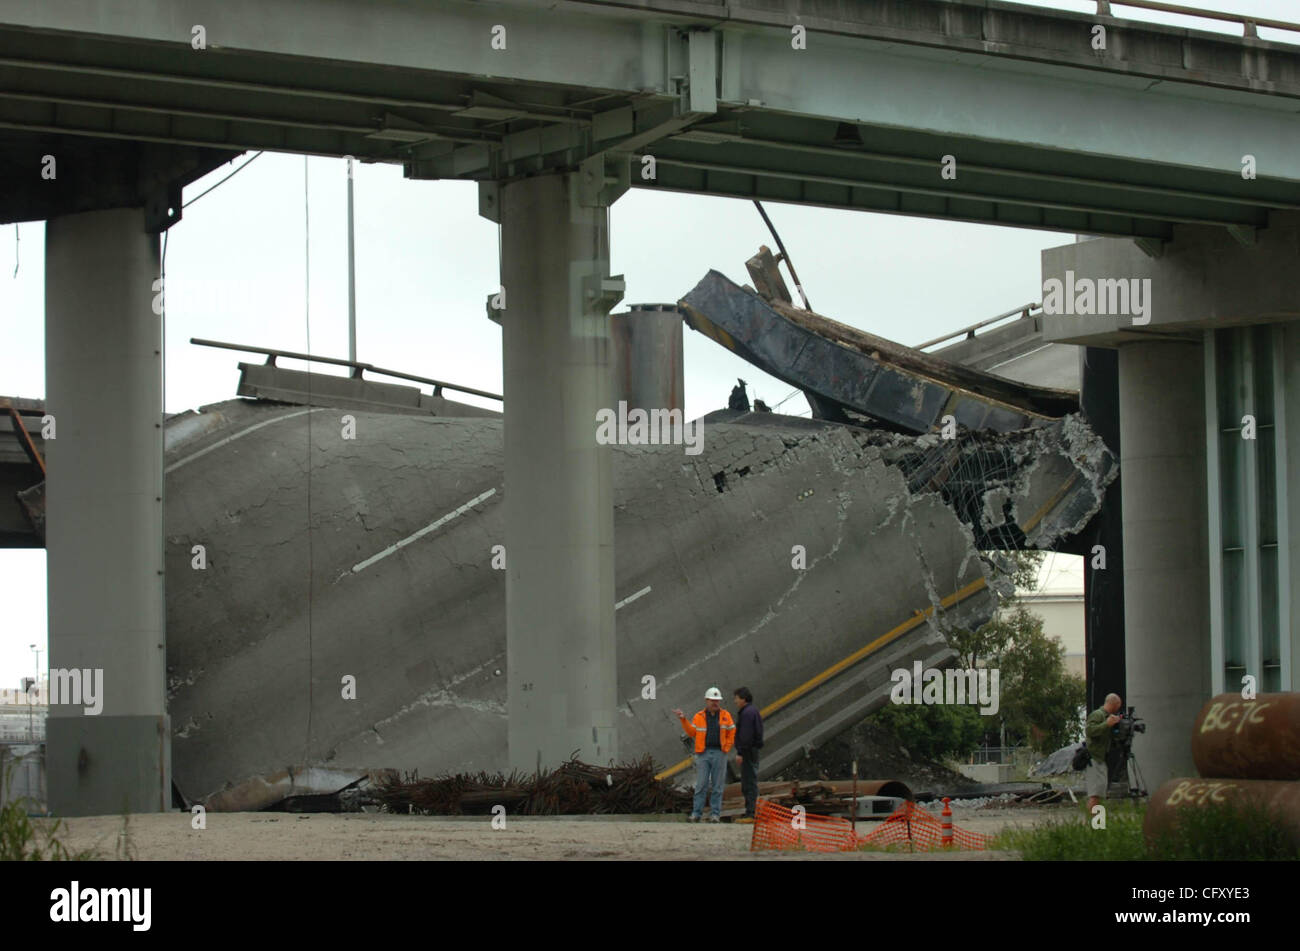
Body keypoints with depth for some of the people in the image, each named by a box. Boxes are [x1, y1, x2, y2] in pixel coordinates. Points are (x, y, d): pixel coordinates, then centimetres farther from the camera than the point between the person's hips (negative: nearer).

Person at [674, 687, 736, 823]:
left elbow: (732, 733, 10)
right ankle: (696, 813, 0)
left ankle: (715, 814, 6)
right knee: (701, 785, -3)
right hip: (703, 753, 0)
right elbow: (691, 732, 9)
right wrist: (683, 720, -1)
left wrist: (726, 748, 0)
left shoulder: (725, 716, 6)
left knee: (717, 786, 3)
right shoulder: (698, 717, 5)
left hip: (719, 754, 0)